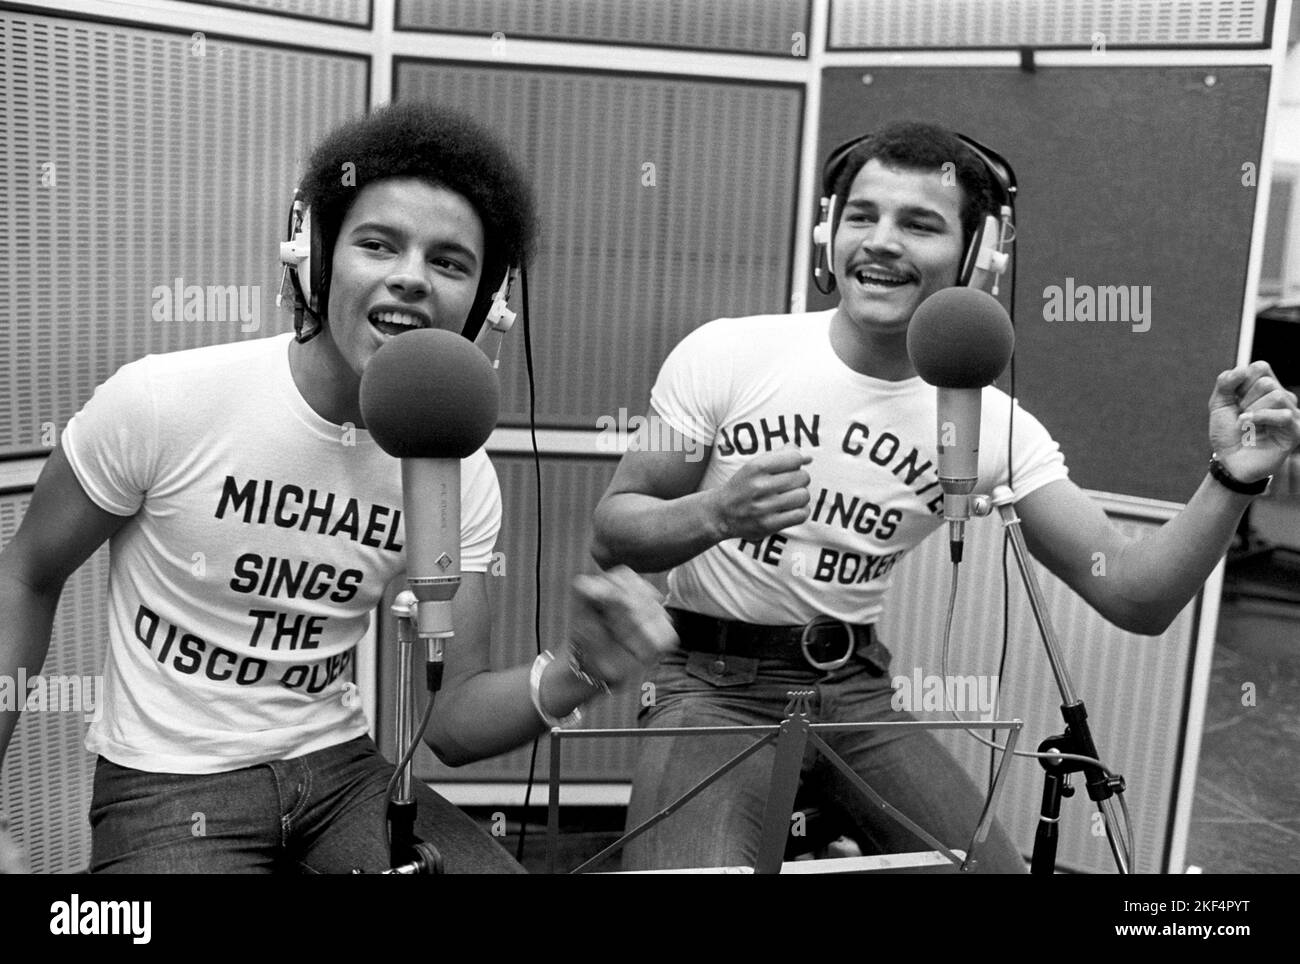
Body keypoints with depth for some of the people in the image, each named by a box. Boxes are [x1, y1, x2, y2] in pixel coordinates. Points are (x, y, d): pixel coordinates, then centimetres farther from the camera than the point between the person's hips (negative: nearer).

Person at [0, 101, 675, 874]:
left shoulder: (464, 474, -8)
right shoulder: (162, 401, -17)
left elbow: (451, 723, -6)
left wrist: (574, 677, -26)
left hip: (341, 770, 4)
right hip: (169, 787, -3)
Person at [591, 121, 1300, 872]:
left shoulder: (991, 423, -6)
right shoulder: (724, 354, -11)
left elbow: (1134, 598, -8)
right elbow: (610, 537, -6)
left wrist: (1231, 483, -25)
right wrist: (715, 514, -27)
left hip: (859, 690, 3)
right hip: (715, 679, -3)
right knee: (690, 862, -26)